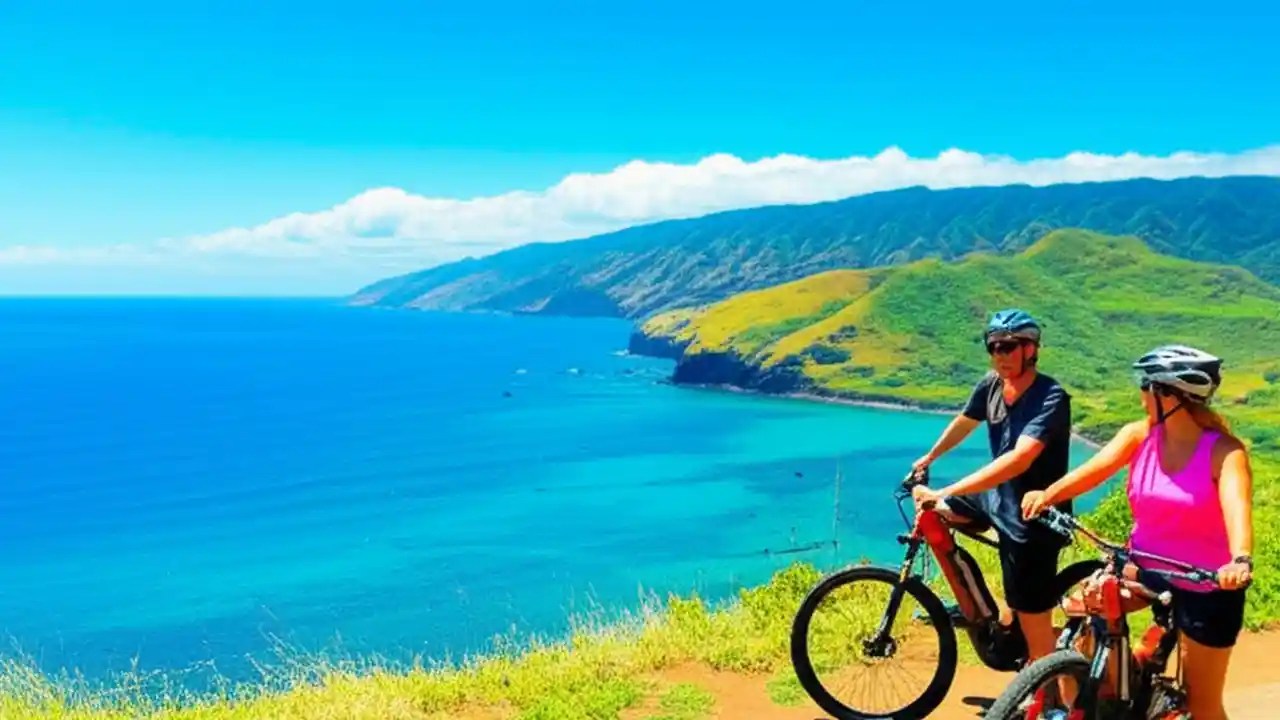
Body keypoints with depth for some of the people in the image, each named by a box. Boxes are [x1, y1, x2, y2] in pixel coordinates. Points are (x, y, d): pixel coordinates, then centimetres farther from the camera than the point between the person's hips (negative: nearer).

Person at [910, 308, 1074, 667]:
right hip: (999, 499, 8)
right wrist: (929, 457, 31)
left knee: (1034, 626, -1)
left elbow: (1019, 459, -38)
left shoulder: (1050, 397, -25)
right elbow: (964, 423, 16)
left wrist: (944, 493, -43)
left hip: (1033, 519, -8)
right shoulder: (991, 385, -4)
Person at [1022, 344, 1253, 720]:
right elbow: (1094, 468, -22)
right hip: (1144, 565, 3)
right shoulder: (1138, 434, -6)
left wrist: (1241, 560, -53)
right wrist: (1047, 495, -41)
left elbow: (1237, 507, -33)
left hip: (1206, 584, -3)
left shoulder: (1224, 451, -16)